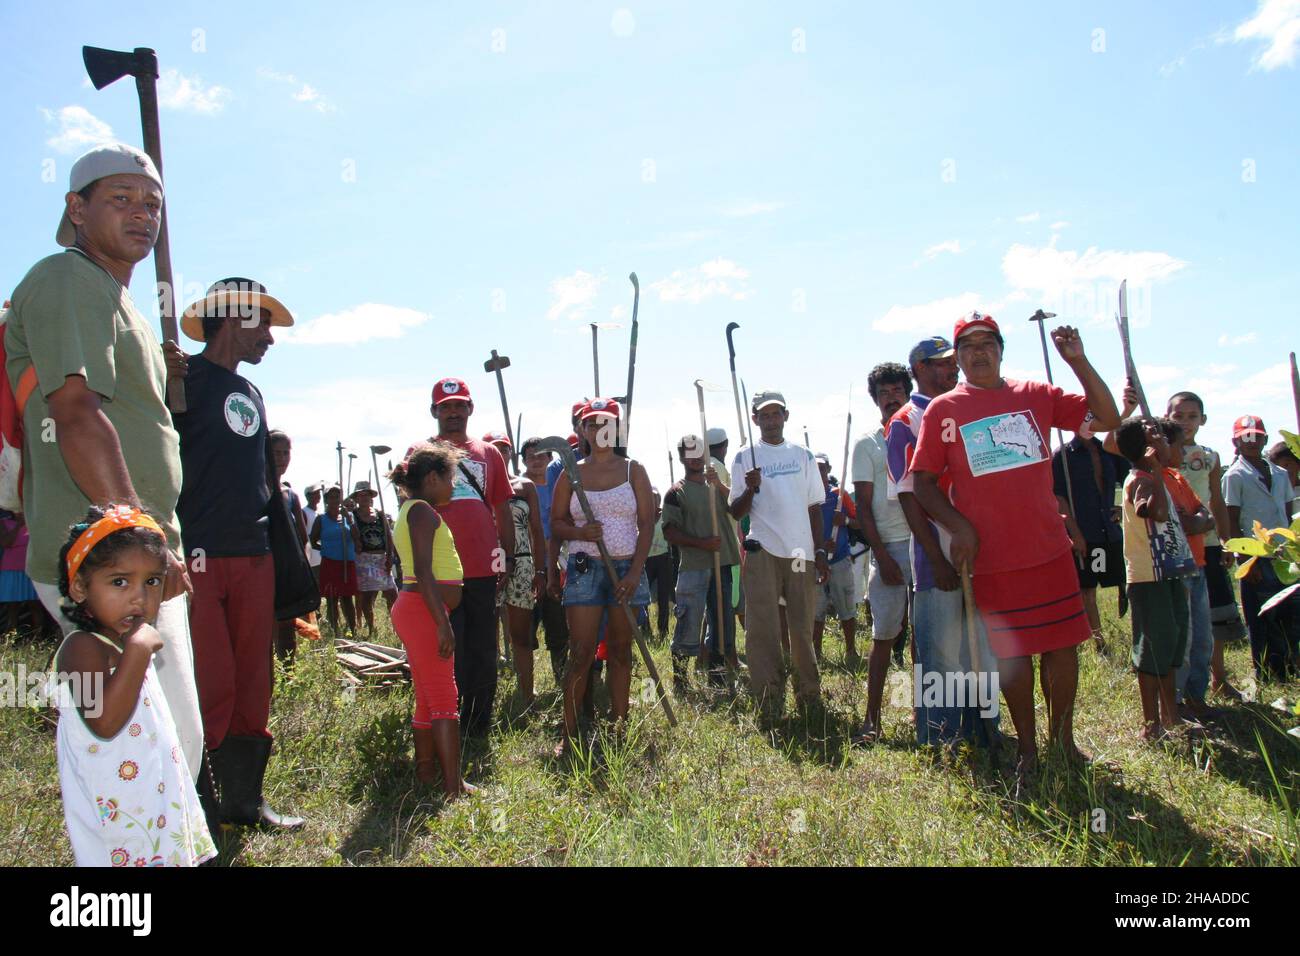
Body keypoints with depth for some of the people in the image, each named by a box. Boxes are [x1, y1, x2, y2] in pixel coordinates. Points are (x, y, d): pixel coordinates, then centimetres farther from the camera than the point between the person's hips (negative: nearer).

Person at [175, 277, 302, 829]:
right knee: (210, 686, -7)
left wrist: (271, 542, 20)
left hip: (253, 557, 8)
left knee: (251, 685, 11)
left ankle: (243, 800, 22)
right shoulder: (183, 377, -4)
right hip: (198, 556, -7)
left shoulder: (250, 393, 19)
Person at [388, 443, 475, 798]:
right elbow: (423, 571, -21)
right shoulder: (422, 510, -12)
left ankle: (426, 774, 23)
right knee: (445, 699, -9)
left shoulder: (412, 511, 19)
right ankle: (454, 786, -8)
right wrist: (443, 623, -24)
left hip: (414, 610, 10)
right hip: (424, 612, -10)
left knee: (427, 699, 15)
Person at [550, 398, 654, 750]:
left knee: (620, 651, 7)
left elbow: (647, 523, 2)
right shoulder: (572, 473, 7)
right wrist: (580, 531, -14)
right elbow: (556, 523, 9)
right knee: (581, 654, -4)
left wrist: (634, 573, -8)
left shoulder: (633, 470, 6)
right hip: (585, 568, 0)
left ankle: (620, 727, 16)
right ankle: (569, 734, 3)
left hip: (627, 568, 1)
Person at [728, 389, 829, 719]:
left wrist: (820, 552, 7)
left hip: (801, 552, 2)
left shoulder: (802, 455, 14)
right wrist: (750, 489, -17)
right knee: (762, 629, -5)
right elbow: (735, 512, 2)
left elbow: (814, 507, 14)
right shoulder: (745, 458, 6)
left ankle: (810, 698, 16)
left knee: (803, 627, 5)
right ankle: (770, 705, 0)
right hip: (763, 552, -2)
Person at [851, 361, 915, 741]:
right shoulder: (867, 445, 6)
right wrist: (882, 555, -7)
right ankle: (872, 718, 3)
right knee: (884, 634, -3)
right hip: (890, 548, -2)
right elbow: (863, 506, 1)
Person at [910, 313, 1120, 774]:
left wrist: (1079, 362, -3)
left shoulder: (1036, 396, 8)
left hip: (1051, 549, 3)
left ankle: (1064, 737, 27)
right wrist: (959, 527, -12)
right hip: (992, 555, -3)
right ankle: (1027, 746, 21)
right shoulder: (943, 410, 0)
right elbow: (922, 481, -1)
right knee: (1013, 654, 5)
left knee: (1063, 645, 9)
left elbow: (1107, 418, 7)